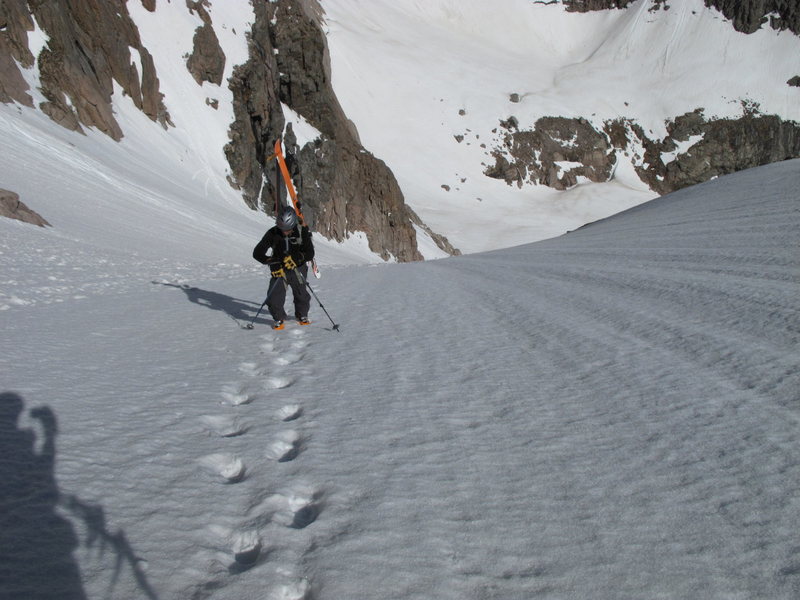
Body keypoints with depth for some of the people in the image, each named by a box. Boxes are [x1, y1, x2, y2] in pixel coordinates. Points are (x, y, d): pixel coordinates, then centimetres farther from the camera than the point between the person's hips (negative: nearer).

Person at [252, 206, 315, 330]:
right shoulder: (273, 233, -14)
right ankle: (279, 319, 16)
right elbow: (257, 253, -12)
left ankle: (302, 316, 34)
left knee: (301, 295, 4)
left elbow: (310, 254, -14)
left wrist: (295, 258, -31)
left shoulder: (302, 232, -14)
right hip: (279, 270, 0)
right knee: (274, 298, -11)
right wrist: (273, 264, -22)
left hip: (298, 268, 0)